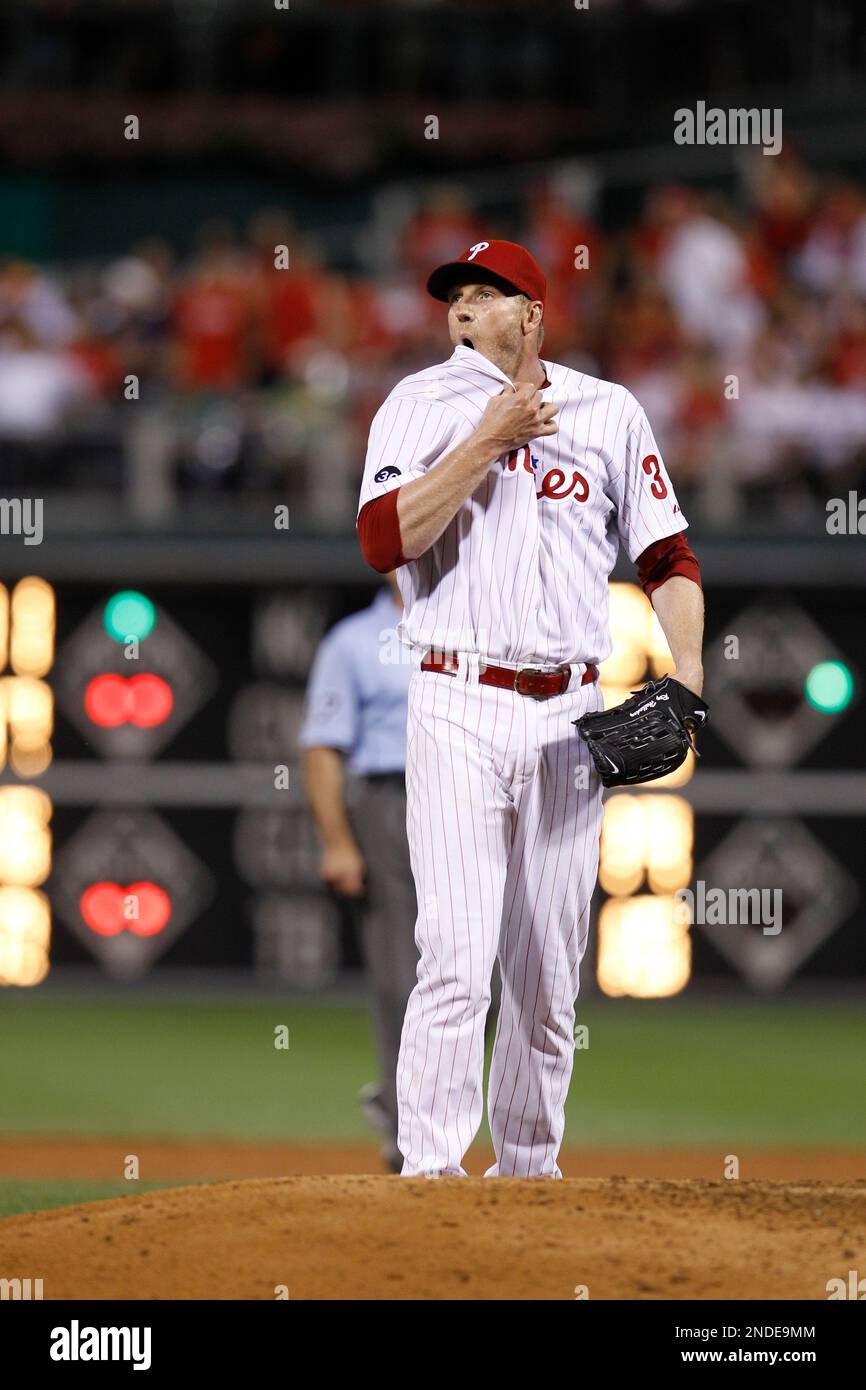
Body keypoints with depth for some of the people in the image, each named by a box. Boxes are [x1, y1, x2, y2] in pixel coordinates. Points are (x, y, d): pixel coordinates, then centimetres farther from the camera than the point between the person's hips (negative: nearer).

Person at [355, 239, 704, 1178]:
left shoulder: (611, 413, 11)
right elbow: (383, 539, -10)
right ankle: (430, 1172, -15)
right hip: (458, 705, -3)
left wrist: (687, 667, -2)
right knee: (456, 953, -14)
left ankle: (527, 1169, 18)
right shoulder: (421, 405, 4)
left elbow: (667, 555, 13)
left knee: (549, 971, 6)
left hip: (570, 714, 3)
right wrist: (489, 440, -12)